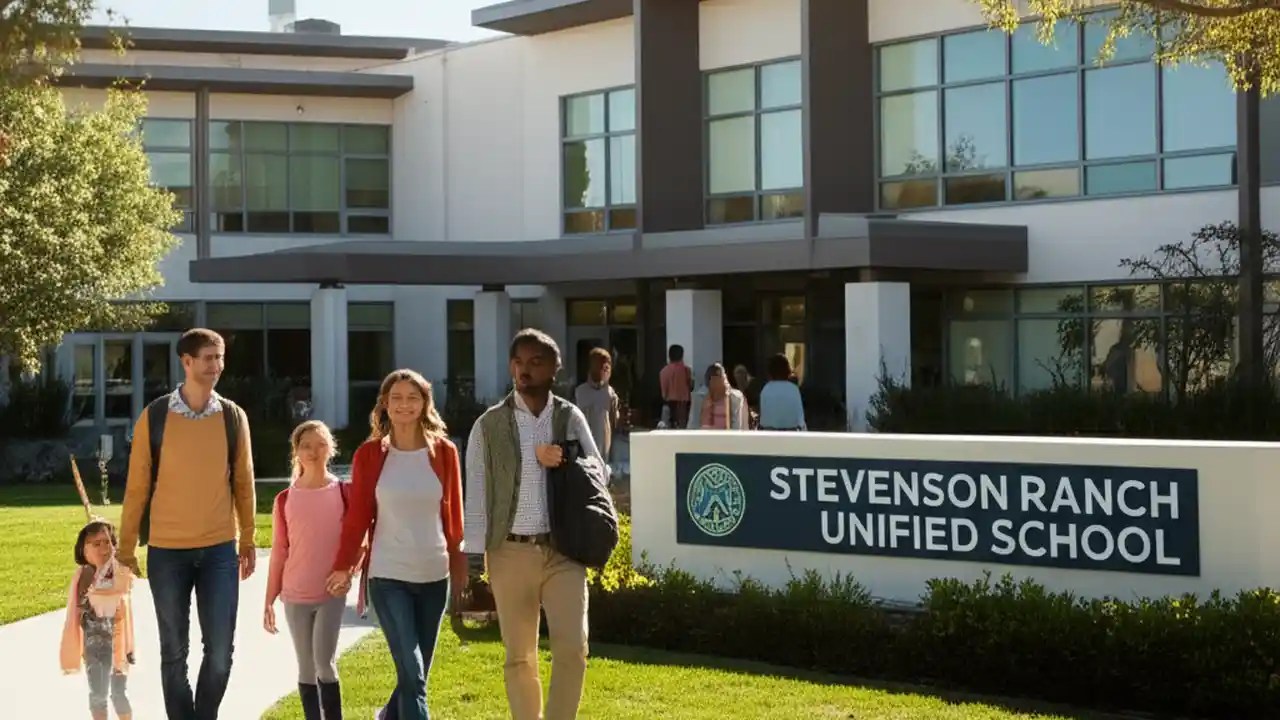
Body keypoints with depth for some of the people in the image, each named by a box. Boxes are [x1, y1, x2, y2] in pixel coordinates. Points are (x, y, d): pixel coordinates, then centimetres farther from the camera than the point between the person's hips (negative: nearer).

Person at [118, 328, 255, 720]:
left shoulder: (233, 416, 3)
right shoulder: (154, 416, -3)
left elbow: (243, 483, 9)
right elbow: (137, 486, 1)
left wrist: (248, 541, 10)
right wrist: (126, 547, 2)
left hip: (219, 550, 1)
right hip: (166, 551, -1)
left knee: (220, 651, -1)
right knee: (174, 652, 6)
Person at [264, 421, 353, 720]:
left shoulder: (343, 493, -2)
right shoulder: (285, 500, 1)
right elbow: (279, 552, 5)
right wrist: (269, 601, 4)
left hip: (332, 592, -2)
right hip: (296, 595, 2)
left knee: (324, 662, -12)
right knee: (306, 668, 8)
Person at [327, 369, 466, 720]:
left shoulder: (443, 452, 3)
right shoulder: (369, 454, -1)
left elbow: (453, 516, 8)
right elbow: (357, 516, 1)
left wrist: (459, 566, 7)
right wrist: (343, 566, -3)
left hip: (434, 576, 3)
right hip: (388, 576, -3)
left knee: (416, 675, 11)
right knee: (412, 675, -11)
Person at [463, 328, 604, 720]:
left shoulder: (571, 418, 6)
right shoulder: (490, 424, 1)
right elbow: (476, 494, 0)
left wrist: (564, 464, -10)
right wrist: (473, 559, -3)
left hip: (563, 551, 1)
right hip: (510, 552, 0)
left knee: (573, 647, -11)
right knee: (519, 657, 7)